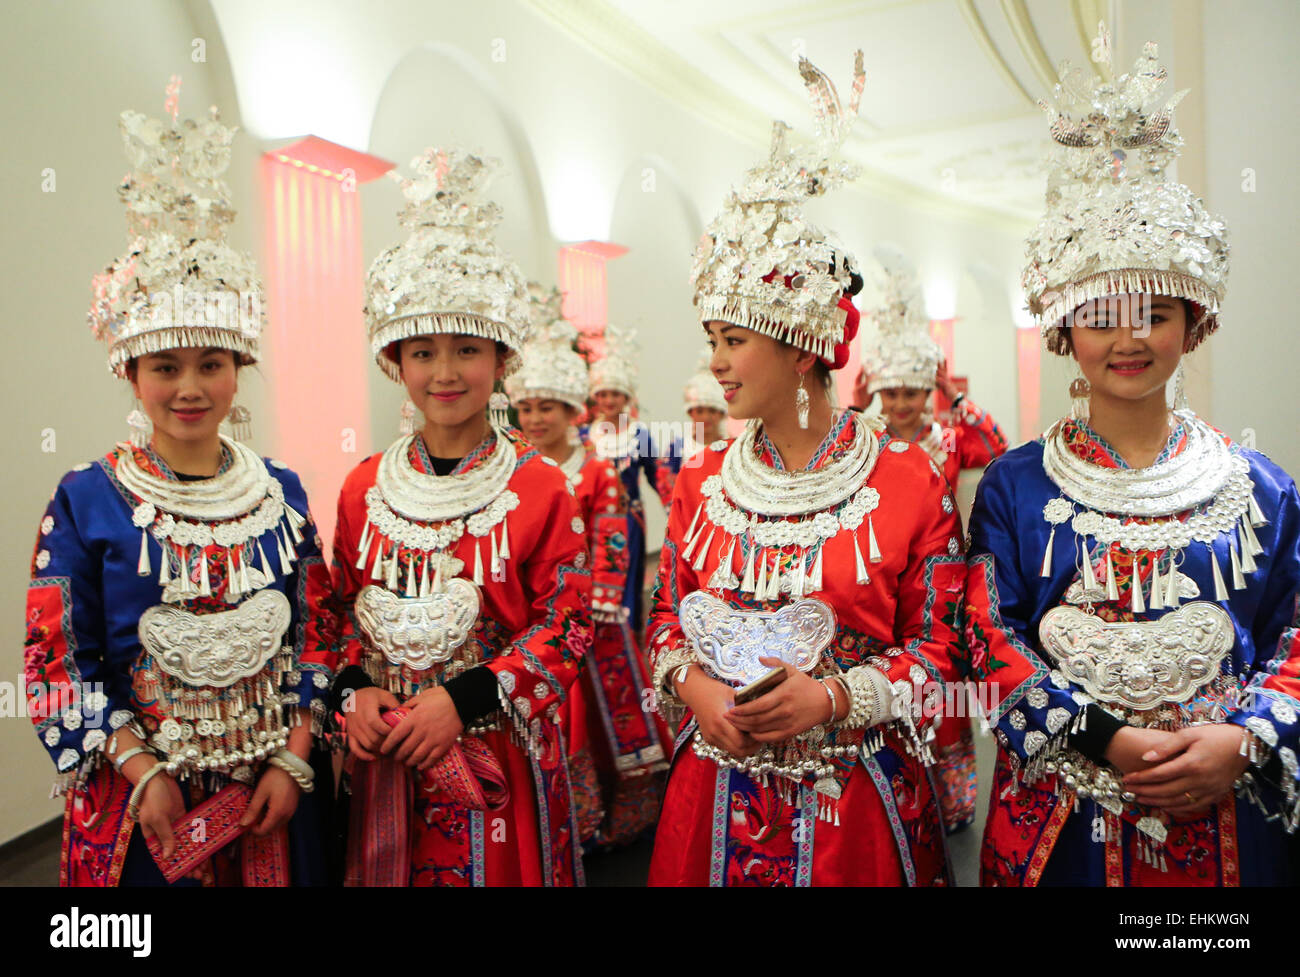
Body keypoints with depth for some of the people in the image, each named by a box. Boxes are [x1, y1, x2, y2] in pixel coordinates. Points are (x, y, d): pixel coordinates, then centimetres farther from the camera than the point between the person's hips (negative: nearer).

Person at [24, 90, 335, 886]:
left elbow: (317, 634, 1)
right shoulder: (87, 500, -6)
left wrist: (293, 760, -7)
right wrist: (143, 775, -14)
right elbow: (57, 660, -6)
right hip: (140, 801, -1)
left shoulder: (281, 492, 0)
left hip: (274, 790, 2)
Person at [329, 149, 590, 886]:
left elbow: (567, 624, -10)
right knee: (395, 873, 16)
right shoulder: (364, 488, 3)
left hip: (502, 758, -3)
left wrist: (462, 700, -18)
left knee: (501, 871, 10)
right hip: (390, 756, 3)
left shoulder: (540, 488, -9)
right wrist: (354, 691, -8)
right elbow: (343, 610, 10)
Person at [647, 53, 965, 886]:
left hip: (853, 800, -2)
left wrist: (831, 698, -18)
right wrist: (692, 684, -11)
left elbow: (937, 645, -4)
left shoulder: (911, 484, -9)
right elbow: (668, 617, 10)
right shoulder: (702, 484, 2)